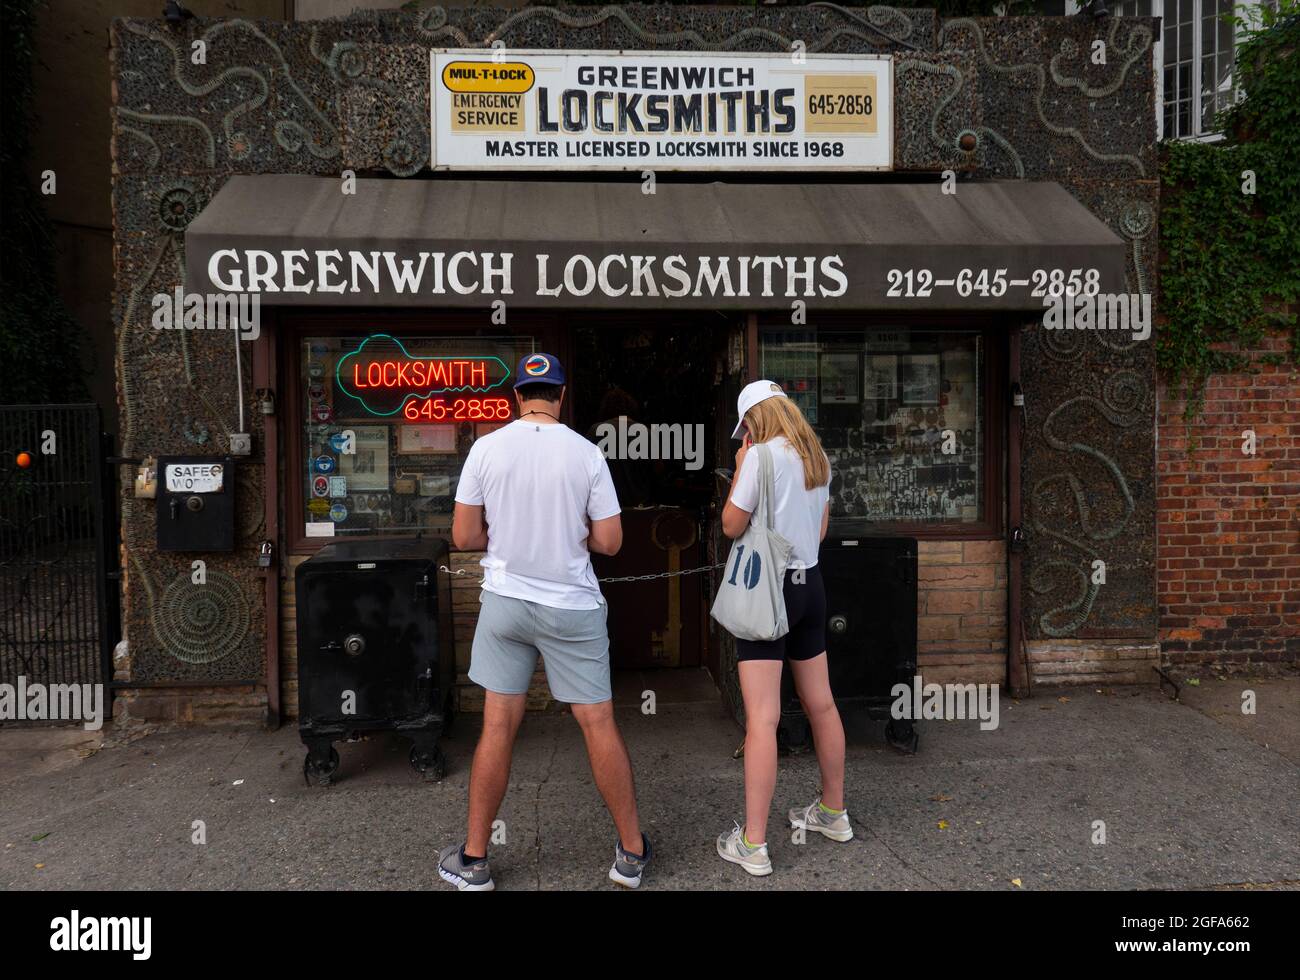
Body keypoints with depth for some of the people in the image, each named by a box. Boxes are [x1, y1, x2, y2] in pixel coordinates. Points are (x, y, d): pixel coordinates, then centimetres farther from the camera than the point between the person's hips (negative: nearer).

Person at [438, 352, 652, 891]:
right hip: (573, 605, -1)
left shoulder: (486, 448, -5)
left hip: (506, 601, 1)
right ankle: (631, 853, 22)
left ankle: (473, 861, 22)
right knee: (599, 724, 9)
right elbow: (609, 542, -5)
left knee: (498, 727, 9)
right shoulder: (586, 453, -8)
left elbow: (464, 536, -2)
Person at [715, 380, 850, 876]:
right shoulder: (819, 458, 9)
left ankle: (753, 845, -1)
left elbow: (731, 525, -10)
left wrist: (740, 466, -2)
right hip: (810, 584, 8)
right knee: (821, 705, 17)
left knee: (762, 718, -6)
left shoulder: (761, 455, -14)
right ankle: (833, 812, 33)